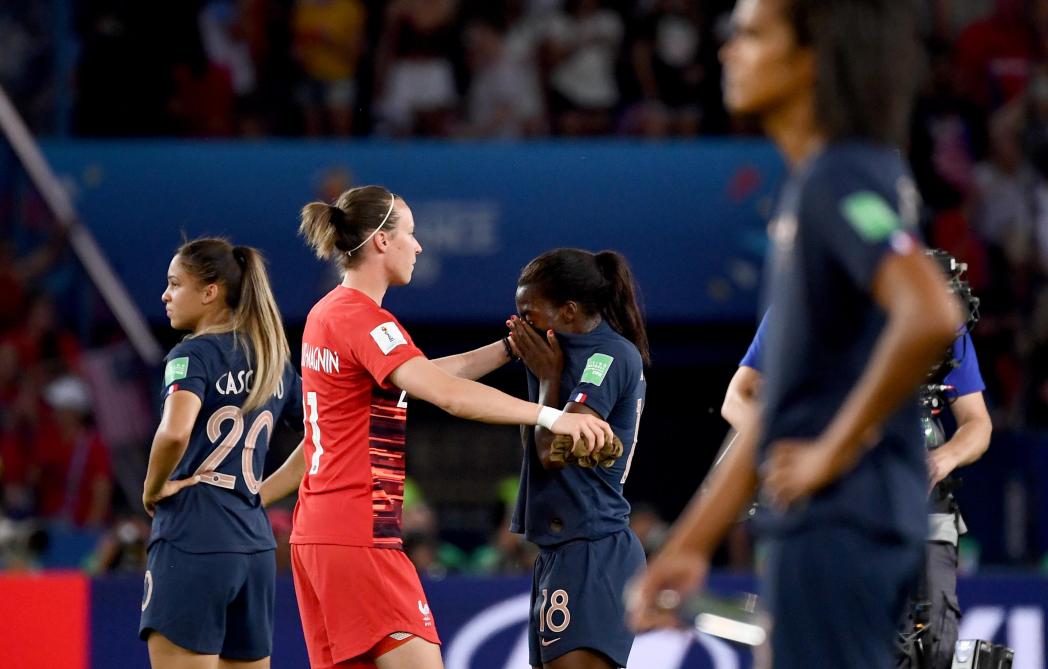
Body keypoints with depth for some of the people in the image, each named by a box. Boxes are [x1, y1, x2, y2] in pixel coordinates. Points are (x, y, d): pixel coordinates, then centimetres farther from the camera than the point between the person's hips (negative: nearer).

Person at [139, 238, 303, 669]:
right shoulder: (273, 361, 14)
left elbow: (174, 433, -25)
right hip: (255, 544, 7)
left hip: (192, 540, -7)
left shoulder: (194, 354, -8)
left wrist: (153, 488, -8)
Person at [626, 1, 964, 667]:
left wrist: (835, 450, -19)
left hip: (837, 528, -10)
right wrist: (691, 545, 20)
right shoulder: (815, 183, 17)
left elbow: (931, 316, -30)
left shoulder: (841, 180, -13)